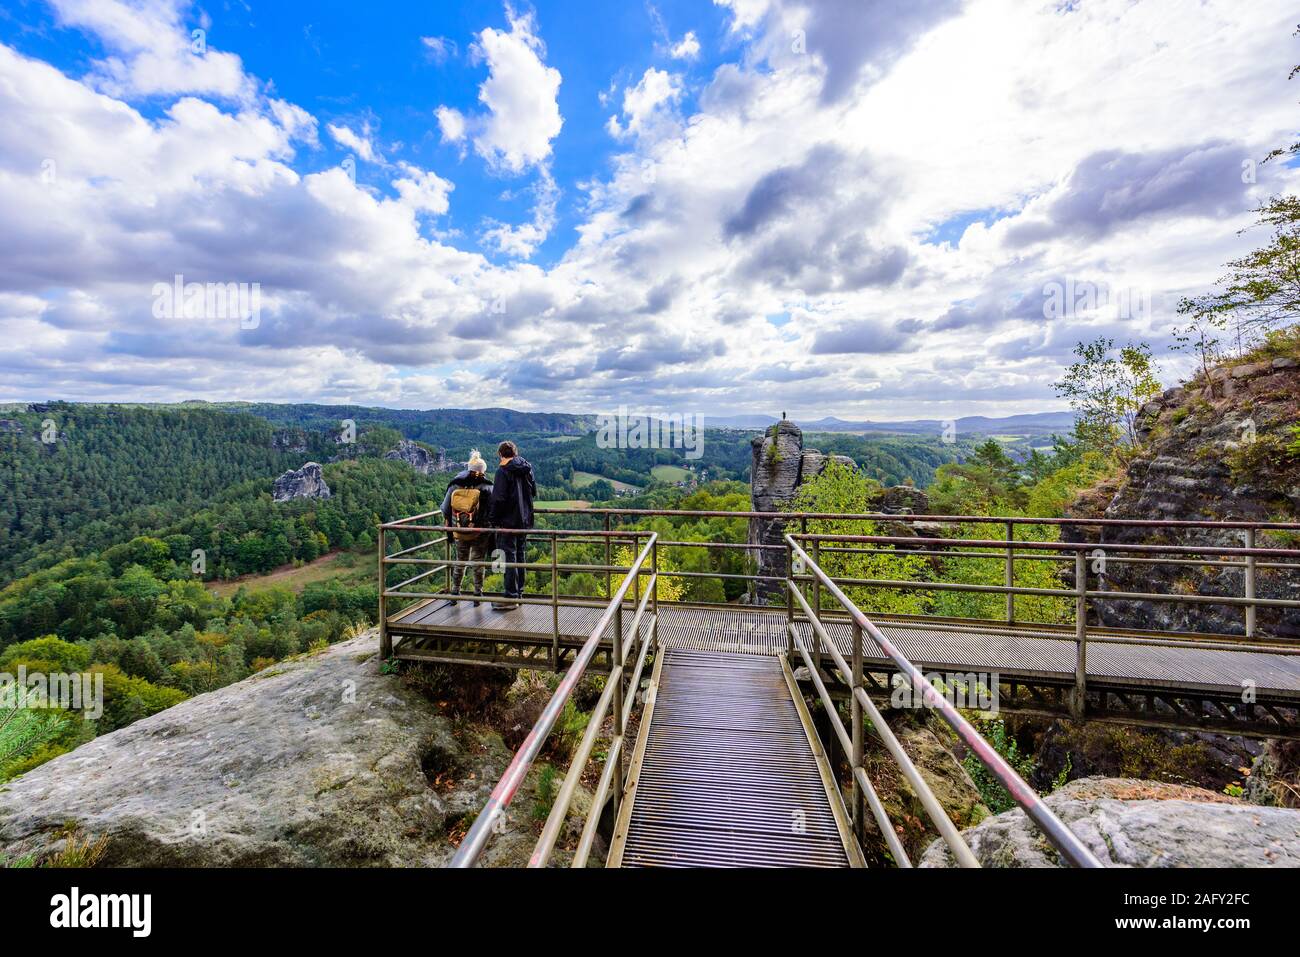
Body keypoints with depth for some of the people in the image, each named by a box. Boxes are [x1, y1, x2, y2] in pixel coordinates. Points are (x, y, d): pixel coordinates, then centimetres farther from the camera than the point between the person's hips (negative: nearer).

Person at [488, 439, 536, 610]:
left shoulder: (502, 472, -13)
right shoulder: (527, 469, 7)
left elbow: (498, 499, -17)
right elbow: (534, 492, 17)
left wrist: (495, 521, -8)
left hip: (509, 520, -7)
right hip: (524, 519, 7)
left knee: (510, 556, -2)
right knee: (520, 555, 14)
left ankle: (511, 597, 1)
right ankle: (519, 593, 23)